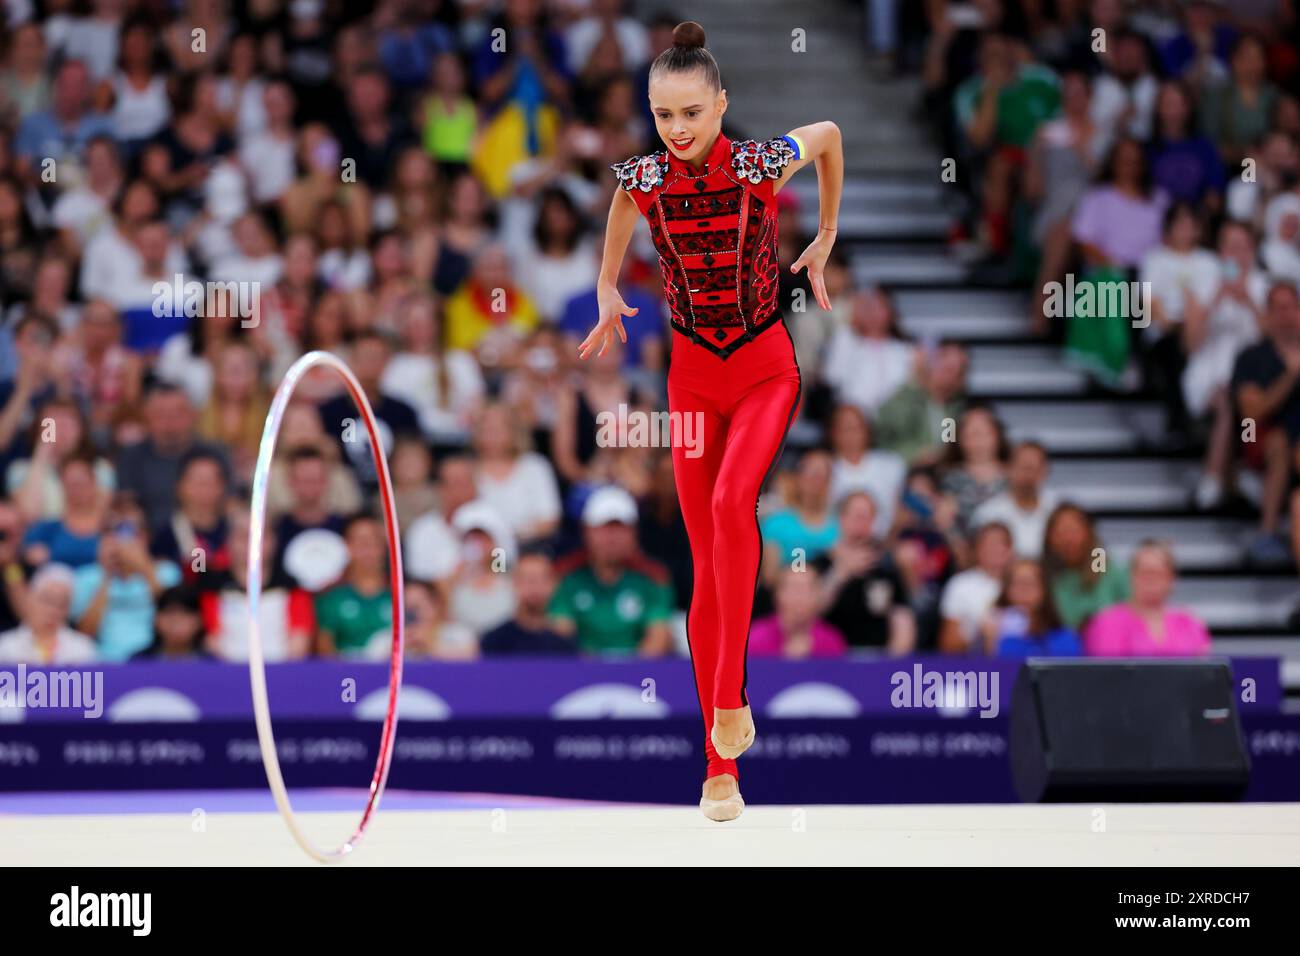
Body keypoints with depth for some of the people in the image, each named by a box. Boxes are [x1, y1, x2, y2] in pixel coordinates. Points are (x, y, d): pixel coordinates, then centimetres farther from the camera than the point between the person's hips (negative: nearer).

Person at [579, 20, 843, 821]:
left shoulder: (762, 164, -15)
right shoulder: (642, 180, -8)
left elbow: (830, 133, 6)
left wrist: (826, 238, 11)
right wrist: (608, 292, 16)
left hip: (766, 370, -3)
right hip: (694, 373, 3)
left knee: (732, 503, -31)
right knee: (707, 564, 2)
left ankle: (731, 697, -26)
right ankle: (721, 765, 8)